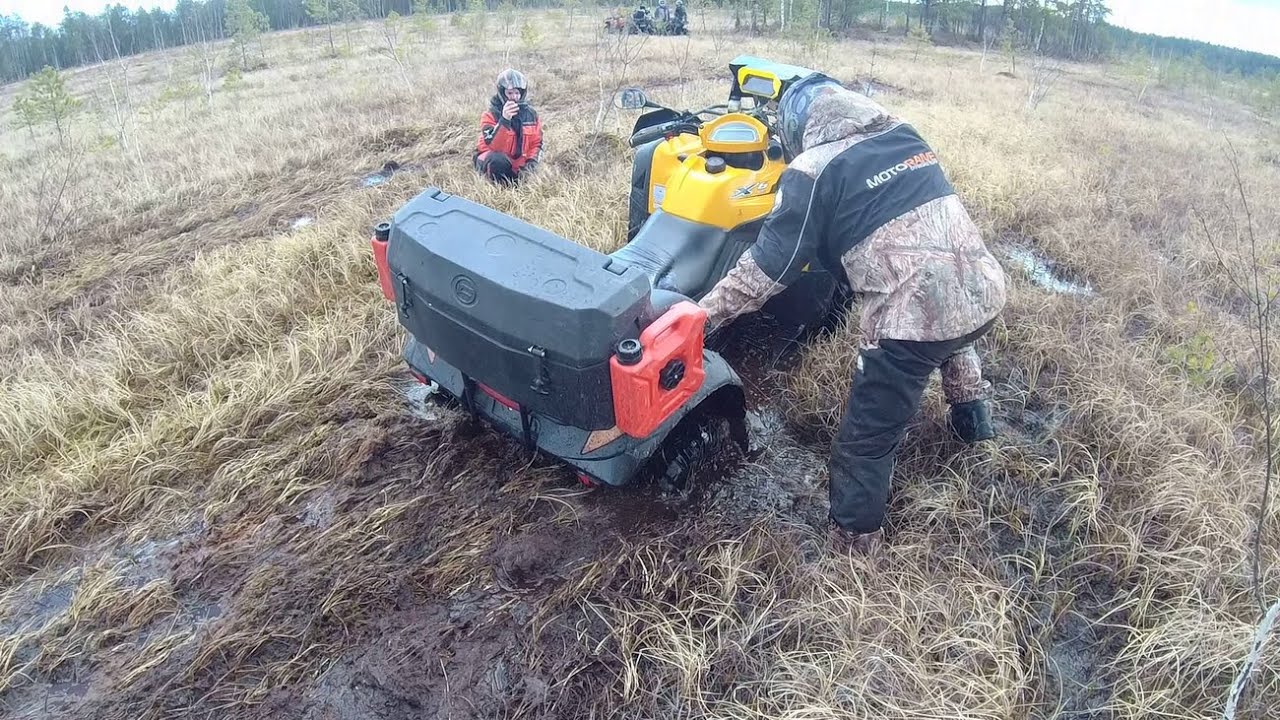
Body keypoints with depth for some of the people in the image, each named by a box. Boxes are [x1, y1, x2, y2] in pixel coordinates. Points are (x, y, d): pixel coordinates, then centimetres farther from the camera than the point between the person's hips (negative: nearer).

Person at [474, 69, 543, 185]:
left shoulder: (531, 114, -1)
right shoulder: (491, 115, -14)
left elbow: (537, 143, 6)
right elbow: (493, 146, -28)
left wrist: (531, 162, -14)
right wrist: (504, 120, -41)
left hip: (517, 164, 5)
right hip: (493, 161, -5)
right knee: (497, 160, -37)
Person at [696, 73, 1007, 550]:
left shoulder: (813, 170, -5)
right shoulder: (905, 135, 14)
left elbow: (768, 263, -7)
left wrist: (705, 313, 0)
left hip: (915, 315, -7)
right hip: (984, 291, 8)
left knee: (867, 436, 12)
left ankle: (853, 532, 28)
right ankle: (973, 417, 59)